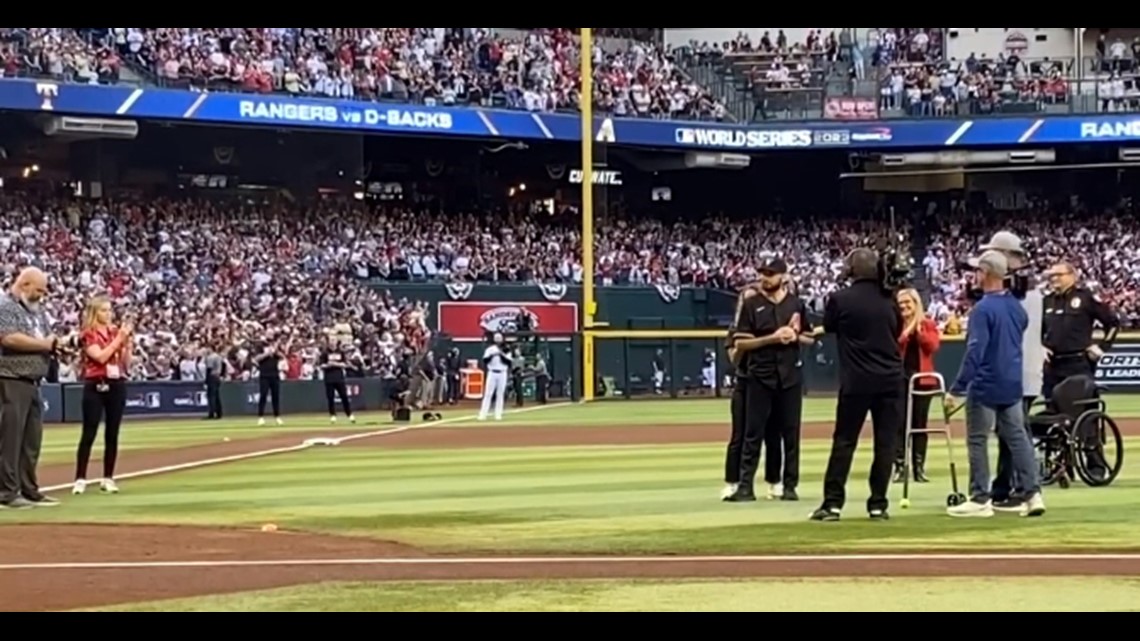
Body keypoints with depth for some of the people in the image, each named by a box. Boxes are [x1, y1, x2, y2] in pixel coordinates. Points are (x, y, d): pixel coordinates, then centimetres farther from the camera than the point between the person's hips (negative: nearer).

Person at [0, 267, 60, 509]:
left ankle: (29, 490, 17)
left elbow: (44, 341, 23)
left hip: (33, 383, 9)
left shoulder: (37, 311, 20)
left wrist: (56, 344, 0)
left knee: (32, 441, 11)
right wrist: (43, 344, -16)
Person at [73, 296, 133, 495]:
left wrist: (127, 342, -3)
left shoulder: (116, 331, 11)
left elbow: (126, 363, 10)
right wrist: (118, 339, -14)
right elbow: (100, 356, -18)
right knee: (89, 434, -6)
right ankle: (80, 479, -5)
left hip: (117, 385, 5)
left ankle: (108, 478, 12)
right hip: (96, 386, -5)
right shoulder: (88, 334, -4)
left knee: (112, 434, 6)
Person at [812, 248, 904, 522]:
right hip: (890, 380, 2)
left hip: (856, 381, -2)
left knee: (844, 441, 3)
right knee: (885, 442, 5)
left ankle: (833, 503, 0)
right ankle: (878, 504, 5)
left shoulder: (840, 299, -6)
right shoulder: (889, 300, 3)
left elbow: (828, 327, 11)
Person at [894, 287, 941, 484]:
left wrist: (918, 329, -11)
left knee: (920, 423, 4)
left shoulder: (928, 325, 7)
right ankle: (900, 467, -4)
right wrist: (907, 330, -14)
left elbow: (933, 345, -8)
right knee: (900, 423, -5)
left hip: (922, 378, 1)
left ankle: (919, 467, 9)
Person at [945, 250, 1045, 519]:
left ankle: (980, 500, 5)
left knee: (978, 442, 2)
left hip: (985, 387, -7)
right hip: (1013, 386, 7)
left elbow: (974, 352, -22)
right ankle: (1032, 494, 3)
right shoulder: (1017, 306, 7)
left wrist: (956, 389, -21)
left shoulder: (983, 309, -17)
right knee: (1017, 438, 9)